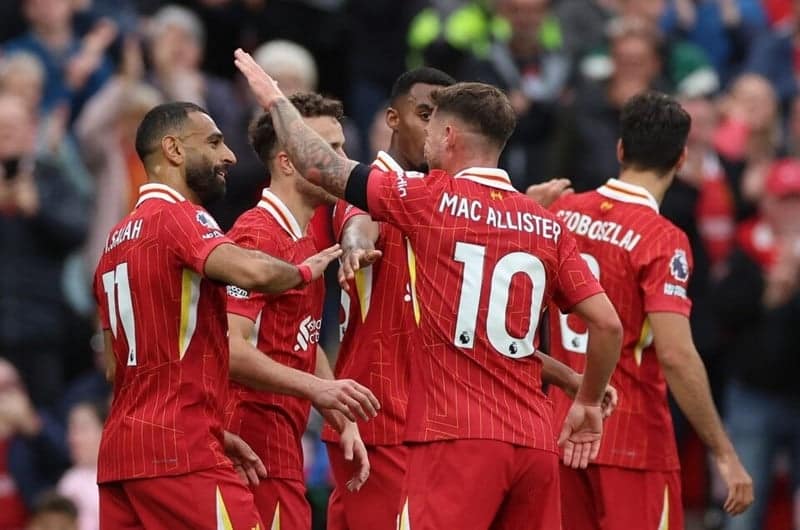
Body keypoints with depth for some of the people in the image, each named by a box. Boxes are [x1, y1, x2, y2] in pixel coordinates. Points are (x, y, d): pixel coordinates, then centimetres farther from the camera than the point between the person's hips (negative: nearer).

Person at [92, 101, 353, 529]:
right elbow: (253, 272, -29)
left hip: (118, 449, 9)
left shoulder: (116, 239, 19)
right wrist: (304, 271, -6)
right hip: (181, 450, -9)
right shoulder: (178, 217, -8)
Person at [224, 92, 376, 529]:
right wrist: (318, 388, -29)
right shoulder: (258, 235, -14)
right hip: (259, 437, -10)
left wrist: (343, 422, 17)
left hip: (285, 440, 10)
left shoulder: (307, 237, 17)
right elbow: (232, 349, -24)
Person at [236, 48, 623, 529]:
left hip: (458, 438, -5)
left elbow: (319, 165, 4)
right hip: (535, 443, 5)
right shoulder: (547, 225, 9)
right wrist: (589, 403, 20)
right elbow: (608, 324, 4)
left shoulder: (432, 201, -2)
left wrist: (275, 98, 20)